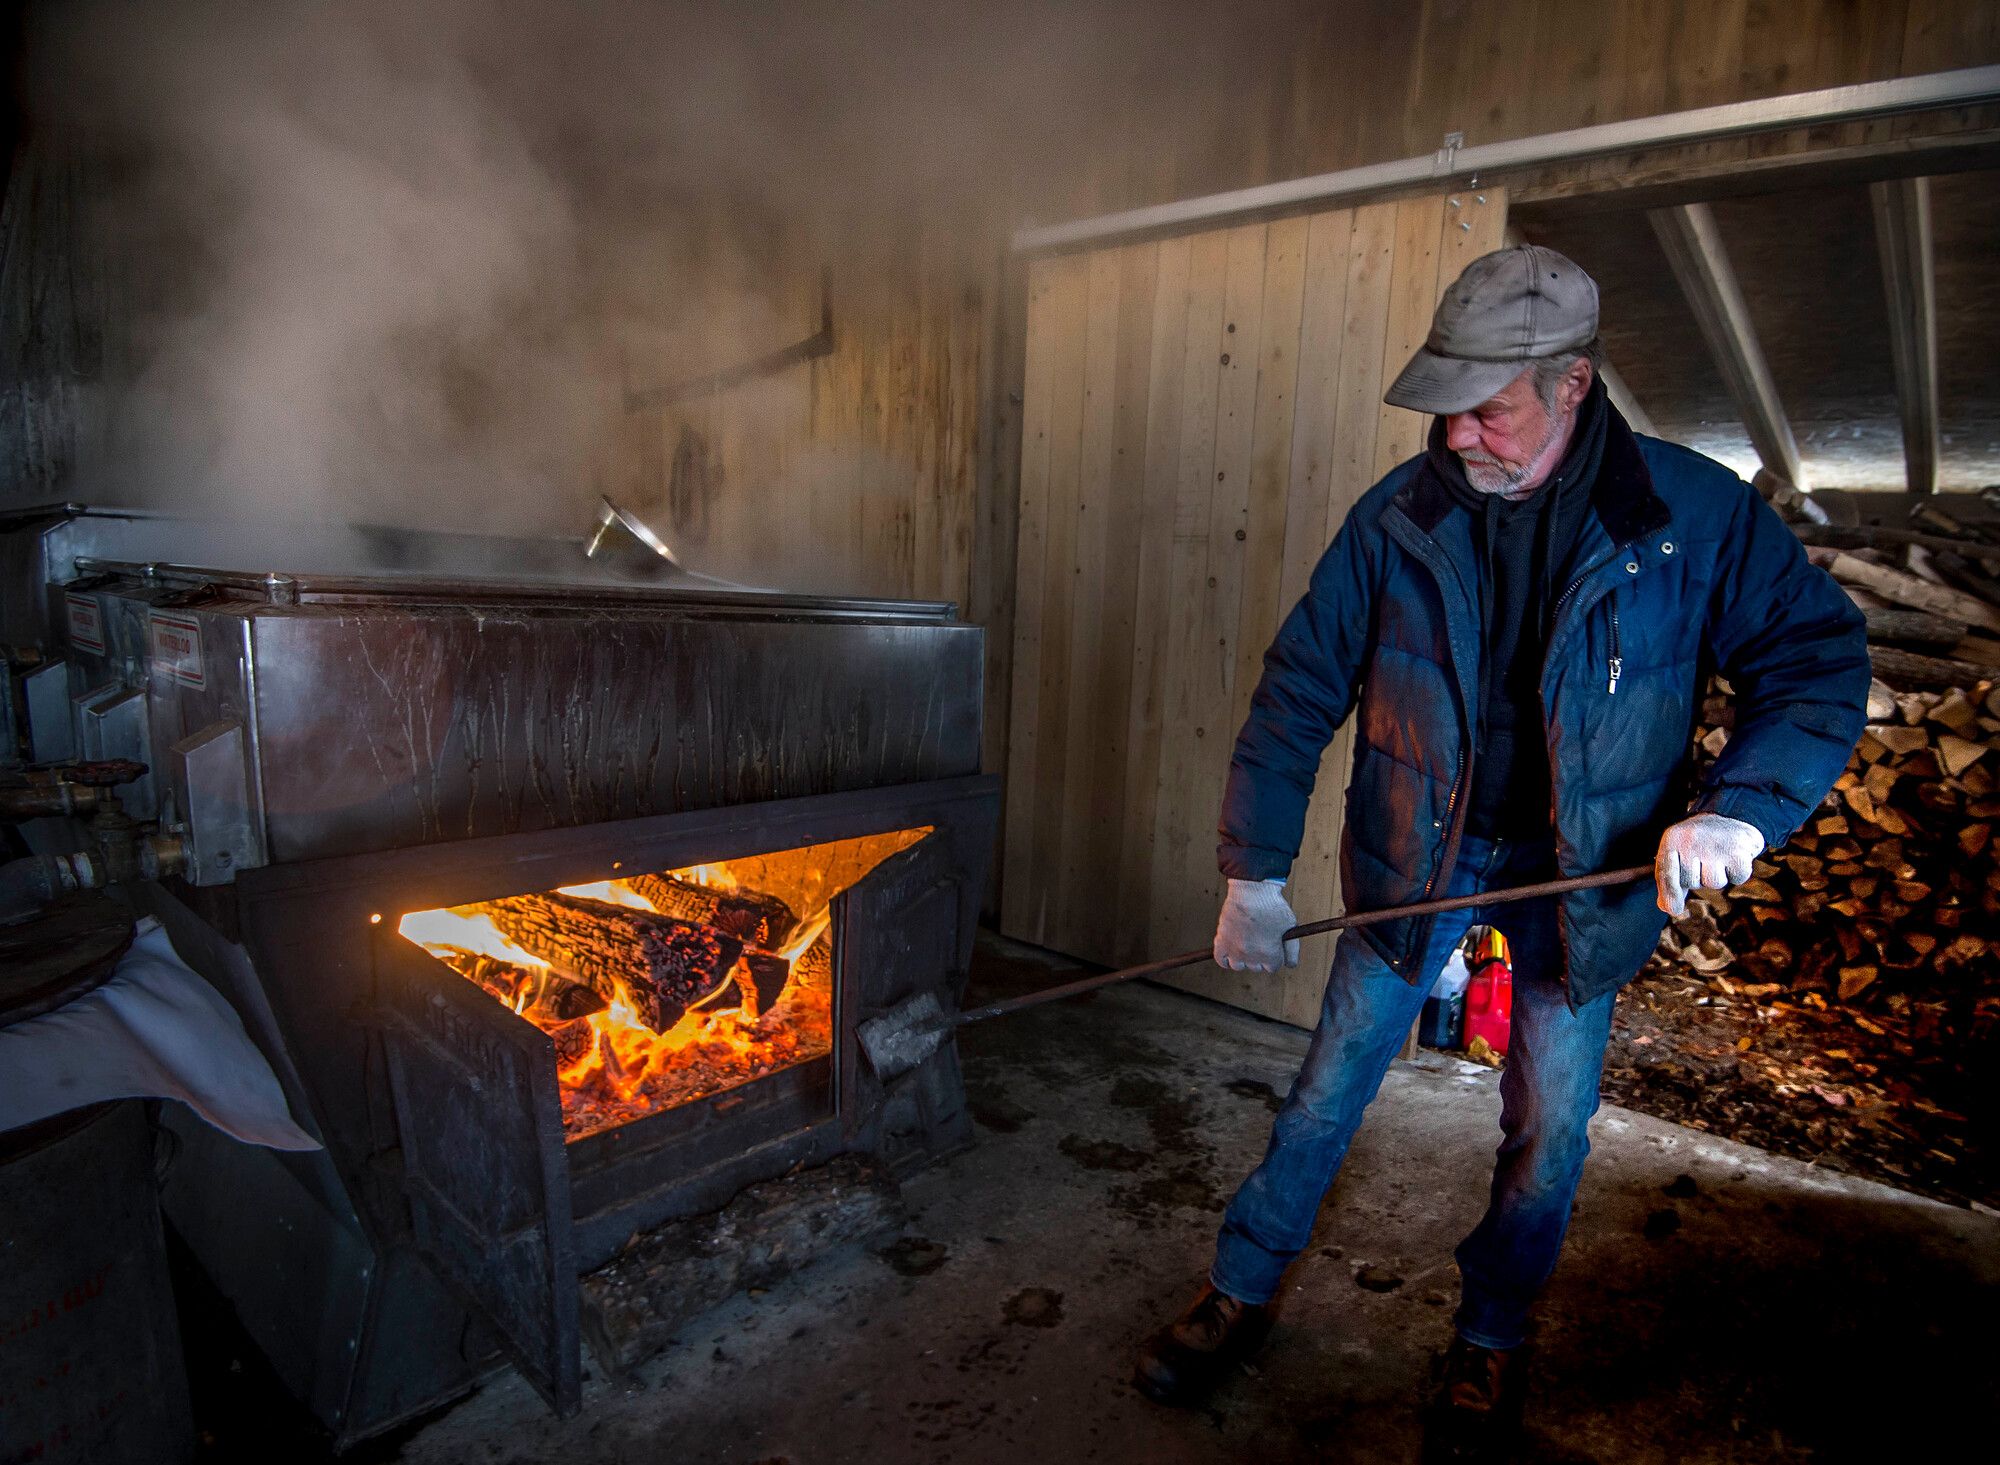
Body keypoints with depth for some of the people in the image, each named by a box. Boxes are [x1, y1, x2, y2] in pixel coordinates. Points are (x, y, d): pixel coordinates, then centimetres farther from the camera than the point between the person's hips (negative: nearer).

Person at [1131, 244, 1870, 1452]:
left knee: (1550, 1125, 13)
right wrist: (1256, 872, -9)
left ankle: (1492, 1340, 39)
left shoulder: (1696, 512, -12)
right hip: (1417, 853, 0)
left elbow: (1822, 662, -3)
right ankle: (1241, 1296, 29)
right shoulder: (1401, 515, -10)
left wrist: (1741, 806, -22)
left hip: (1586, 867, 0)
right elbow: (1300, 687, -8)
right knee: (1330, 1088, 8)